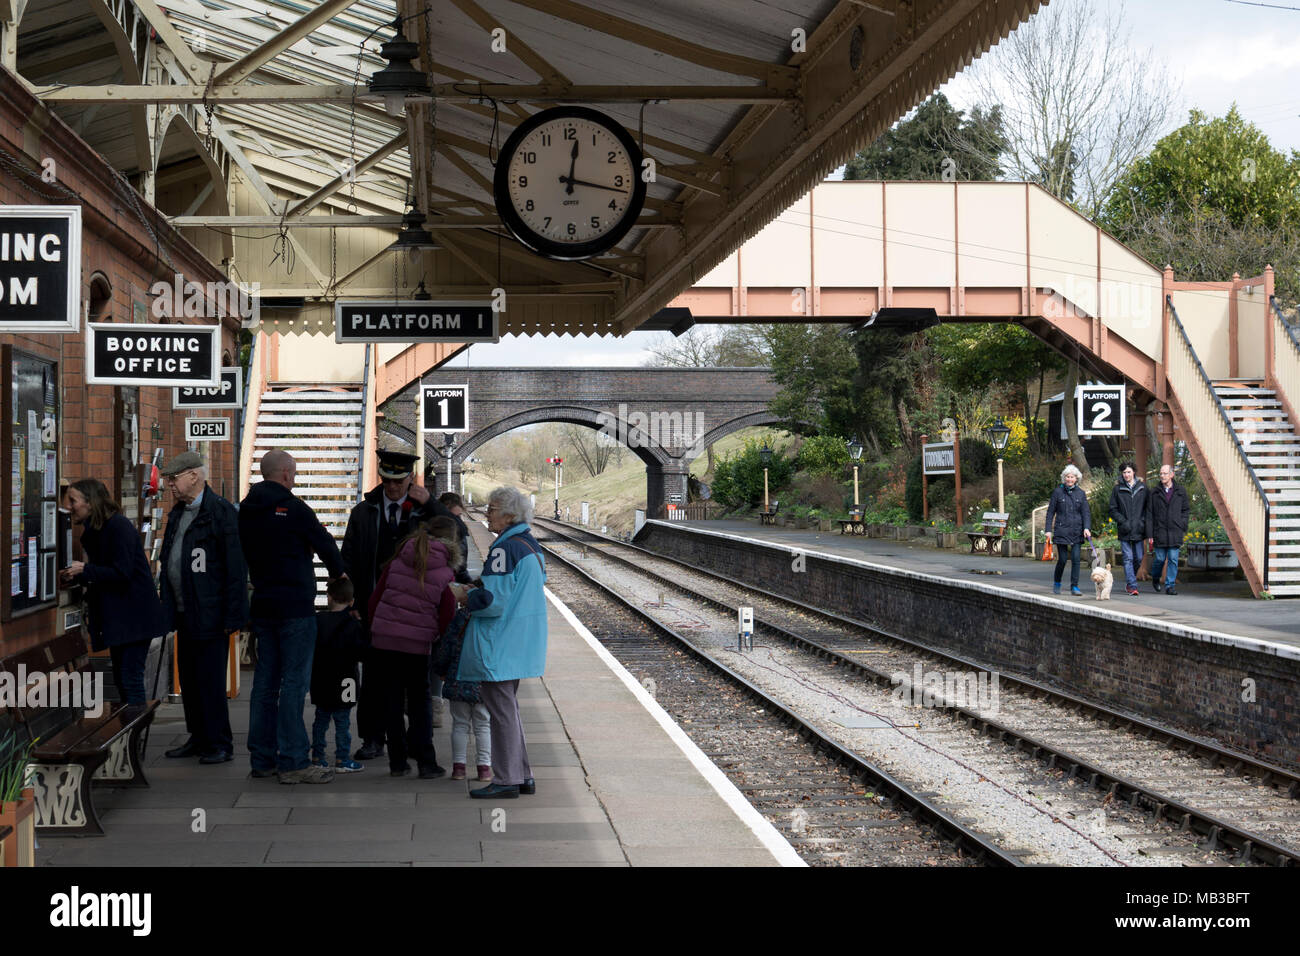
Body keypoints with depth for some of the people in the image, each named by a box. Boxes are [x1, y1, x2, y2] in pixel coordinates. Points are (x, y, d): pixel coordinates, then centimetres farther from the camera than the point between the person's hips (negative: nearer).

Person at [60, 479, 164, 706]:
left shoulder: (119, 526, -15)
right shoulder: (93, 531, 13)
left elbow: (121, 573, -21)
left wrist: (84, 570, -14)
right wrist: (74, 576, 2)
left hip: (134, 615, -10)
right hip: (116, 616, 10)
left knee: (131, 679, -12)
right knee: (120, 679, 12)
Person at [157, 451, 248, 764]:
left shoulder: (221, 511, -11)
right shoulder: (178, 513, 16)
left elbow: (235, 567, -14)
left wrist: (232, 615, -17)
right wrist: (168, 609, 15)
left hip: (210, 615, -9)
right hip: (185, 613, 9)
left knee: (210, 680, -5)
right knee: (189, 679, 12)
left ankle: (219, 744, 3)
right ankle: (199, 738, 23)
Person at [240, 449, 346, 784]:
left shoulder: (246, 510, 9)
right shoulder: (292, 508, -12)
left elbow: (248, 553, 15)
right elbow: (325, 544, -4)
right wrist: (338, 572, 16)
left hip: (262, 605, 8)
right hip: (295, 606, -8)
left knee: (265, 681, 12)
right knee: (294, 682, -6)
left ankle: (263, 758, 16)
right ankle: (292, 762, -6)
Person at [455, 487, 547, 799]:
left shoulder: (504, 550, -19)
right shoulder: (531, 545, 11)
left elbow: (493, 603, -22)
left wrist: (464, 597, -5)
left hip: (499, 644, -10)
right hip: (520, 642, 10)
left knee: (502, 711, -3)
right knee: (508, 708, 17)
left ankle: (506, 780, 3)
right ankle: (522, 776, 21)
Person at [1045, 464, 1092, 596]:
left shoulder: (1080, 493, 7)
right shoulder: (1058, 492, 1)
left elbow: (1086, 512, 4)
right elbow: (1050, 512, 2)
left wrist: (1087, 528, -11)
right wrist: (1048, 530, -3)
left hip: (1077, 531, 2)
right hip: (1061, 531, -2)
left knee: (1076, 559, -5)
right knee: (1062, 559, -1)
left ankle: (1074, 586, 0)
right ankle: (1056, 583, 23)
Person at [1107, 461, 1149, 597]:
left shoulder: (1142, 488, 6)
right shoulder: (1117, 489, 2)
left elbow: (1147, 508, 10)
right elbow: (1113, 510, 4)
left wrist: (1143, 521, -4)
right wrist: (1123, 522, -9)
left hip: (1138, 530, 2)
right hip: (1125, 530, -2)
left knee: (1138, 558, 6)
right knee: (1128, 558, -6)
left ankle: (1129, 581, 26)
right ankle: (1132, 586, -5)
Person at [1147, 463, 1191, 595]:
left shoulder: (1180, 491, 6)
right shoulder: (1154, 493, 3)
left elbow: (1186, 510, 16)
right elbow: (1149, 515, 2)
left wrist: (1182, 525, 2)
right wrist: (1149, 535, -3)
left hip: (1175, 531, 1)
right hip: (1159, 531, -1)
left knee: (1173, 559, -3)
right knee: (1160, 558, 3)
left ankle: (1170, 585, 2)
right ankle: (1155, 578, 31)